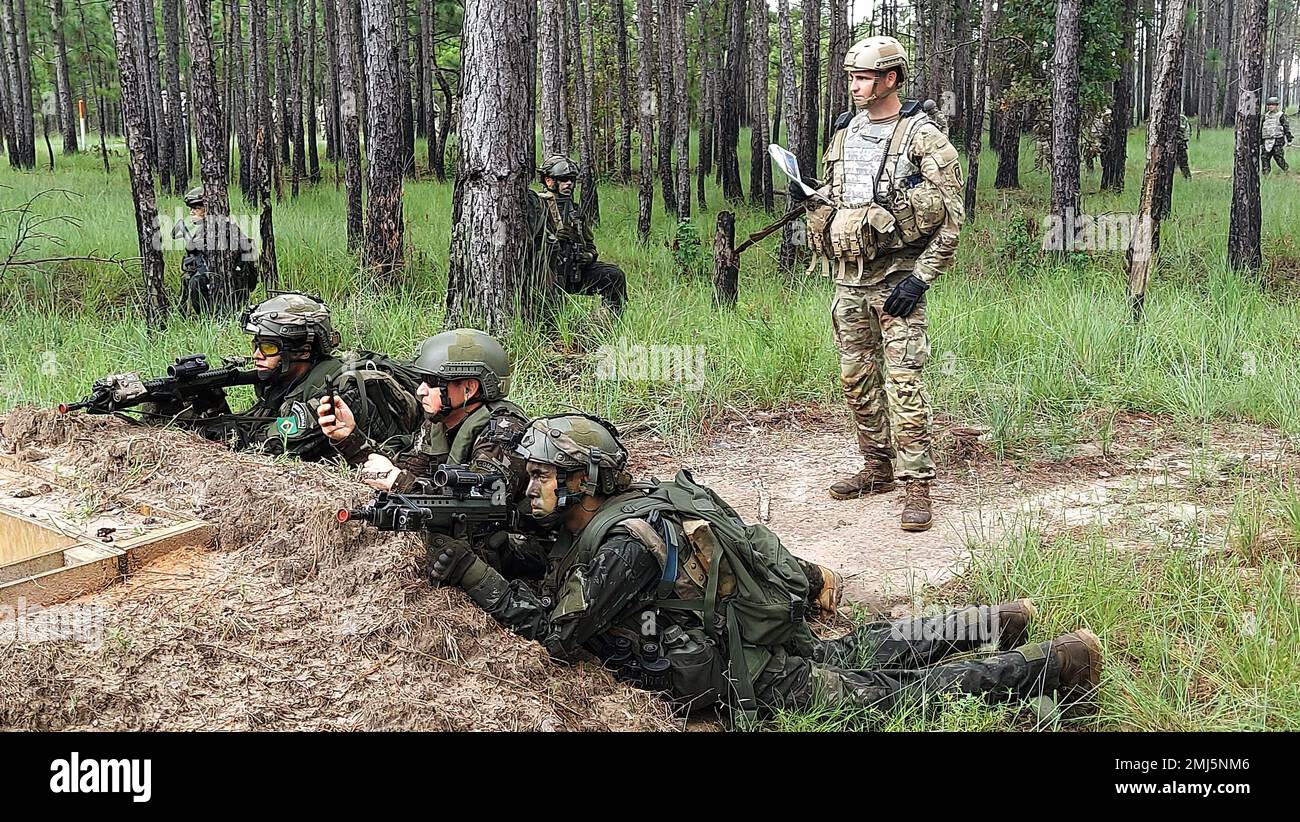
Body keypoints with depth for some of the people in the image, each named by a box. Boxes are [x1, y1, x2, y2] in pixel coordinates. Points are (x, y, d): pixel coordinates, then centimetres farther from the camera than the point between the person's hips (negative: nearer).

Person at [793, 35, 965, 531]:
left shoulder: (924, 138, -7)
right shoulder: (843, 134, 13)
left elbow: (950, 218, -10)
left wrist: (920, 279, -17)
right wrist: (808, 195, 2)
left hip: (895, 278, -7)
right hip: (848, 280, 7)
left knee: (903, 381, -10)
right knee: (857, 378, 12)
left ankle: (917, 486, -6)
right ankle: (877, 468, 25)